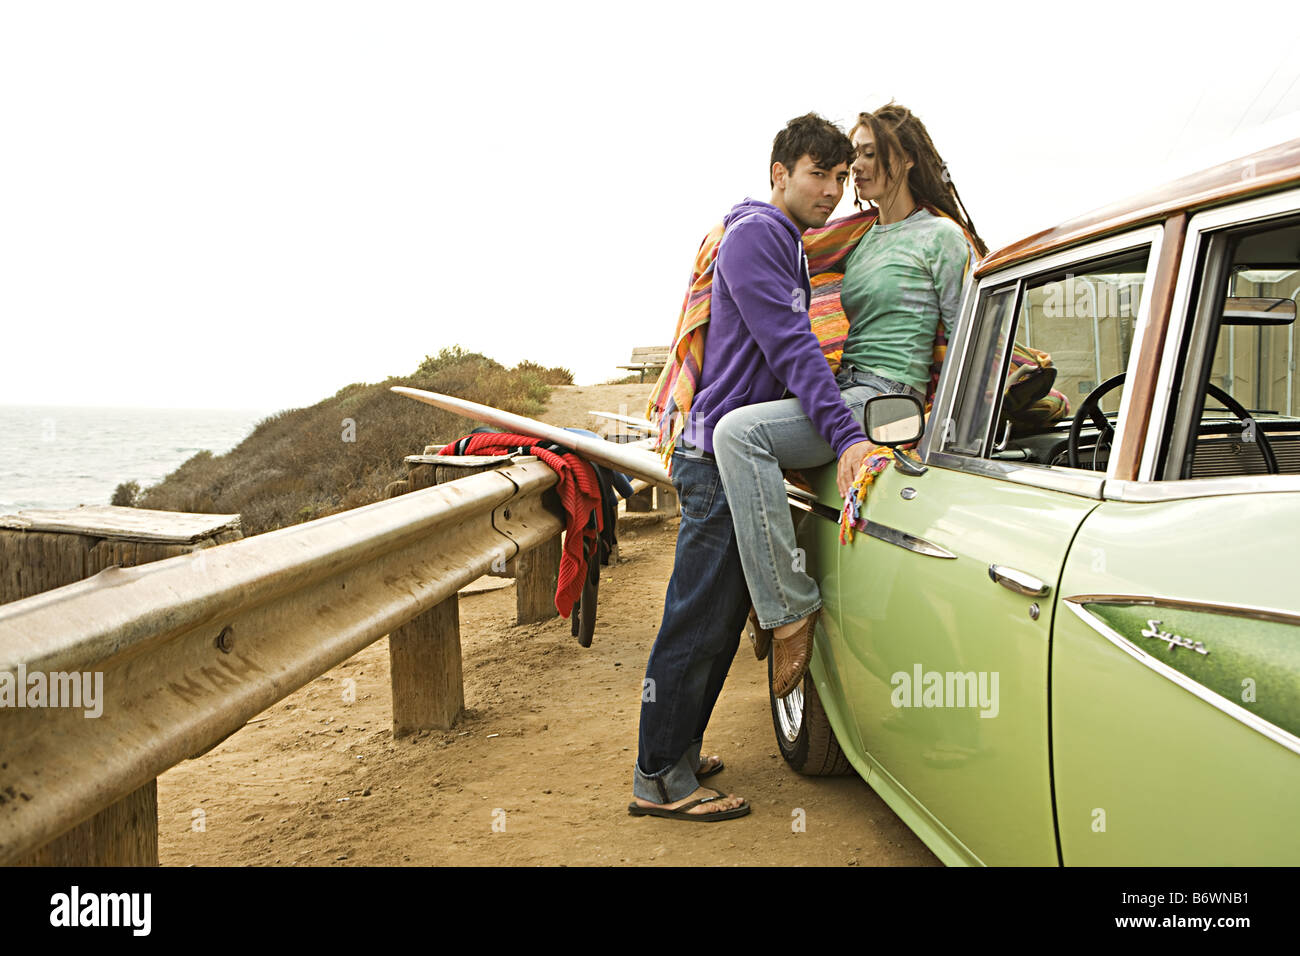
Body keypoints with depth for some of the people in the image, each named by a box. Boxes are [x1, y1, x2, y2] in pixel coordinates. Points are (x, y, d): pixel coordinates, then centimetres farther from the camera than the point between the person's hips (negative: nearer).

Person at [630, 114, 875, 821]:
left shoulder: (788, 246, 21)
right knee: (696, 621, -5)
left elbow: (792, 350, 26)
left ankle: (676, 754, 25)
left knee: (721, 619, 14)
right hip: (721, 457, -10)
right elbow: (790, 347, -21)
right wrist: (847, 437, -26)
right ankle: (659, 781, 4)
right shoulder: (755, 233, -11)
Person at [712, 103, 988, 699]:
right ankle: (773, 602, 15)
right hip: (846, 393, 9)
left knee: (740, 431, -29)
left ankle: (790, 609, -24)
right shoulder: (863, 242, 20)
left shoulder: (942, 237, -2)